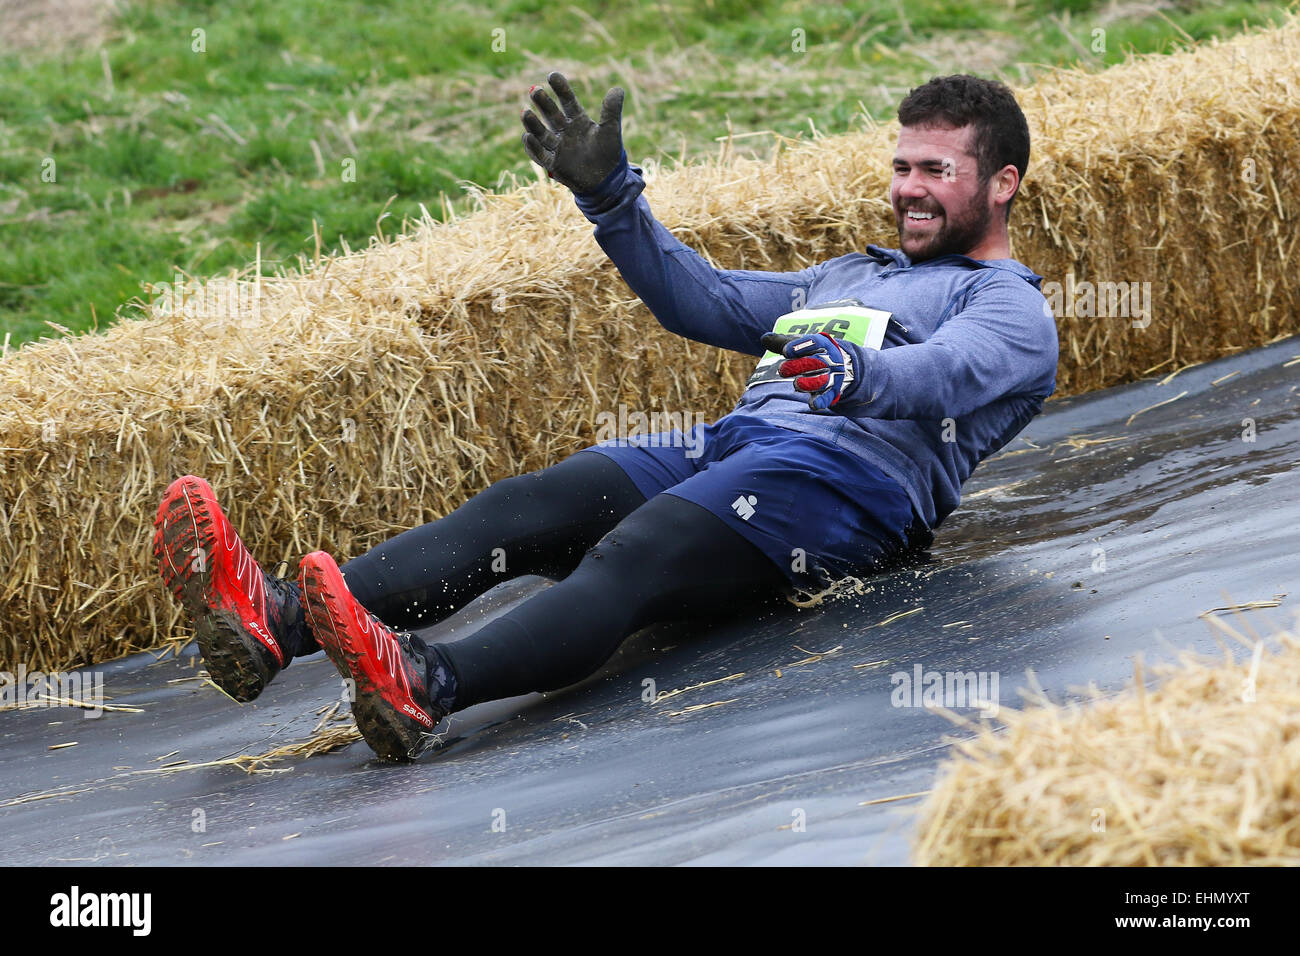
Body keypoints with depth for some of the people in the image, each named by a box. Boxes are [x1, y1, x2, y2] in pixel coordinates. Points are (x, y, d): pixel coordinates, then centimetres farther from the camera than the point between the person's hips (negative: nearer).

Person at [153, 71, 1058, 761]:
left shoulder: (1010, 310, 12)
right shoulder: (855, 276, 38)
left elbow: (943, 372, -13)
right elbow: (705, 301, 33)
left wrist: (858, 373, -36)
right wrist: (609, 193, 20)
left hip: (847, 469, -7)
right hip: (730, 443, 7)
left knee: (632, 557, -35)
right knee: (518, 511, -20)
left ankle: (426, 685, -62)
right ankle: (274, 624, -41)